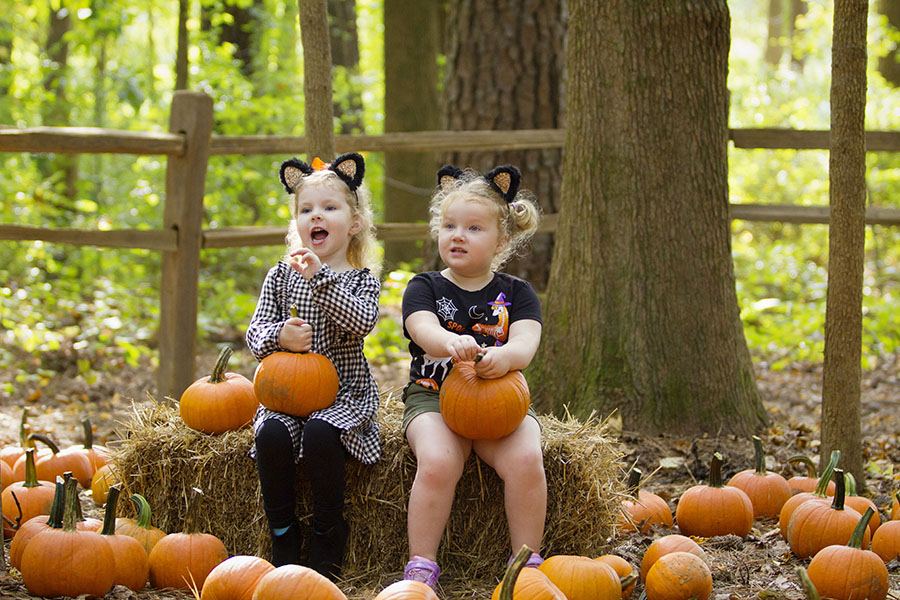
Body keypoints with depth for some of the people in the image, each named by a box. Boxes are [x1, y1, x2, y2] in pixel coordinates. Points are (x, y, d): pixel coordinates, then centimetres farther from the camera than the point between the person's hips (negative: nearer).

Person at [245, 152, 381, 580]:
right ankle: (283, 537, -13)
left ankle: (327, 542, -16)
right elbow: (255, 332, 7)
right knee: (270, 434, -28)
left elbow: (362, 321, -18)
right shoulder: (281, 276, 11)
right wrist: (278, 335, -17)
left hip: (345, 393, -3)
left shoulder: (361, 279, 3)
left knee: (320, 434, -32)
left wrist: (319, 277, -25)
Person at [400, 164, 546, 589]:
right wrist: (451, 343, -40)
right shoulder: (425, 288, 8)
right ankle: (420, 568, -21)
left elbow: (526, 341, -8)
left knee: (526, 459, -27)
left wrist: (505, 355, -34)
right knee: (438, 461, -31)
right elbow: (424, 329, -14)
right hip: (433, 396, -1)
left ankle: (527, 564, -14)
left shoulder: (516, 293, 10)